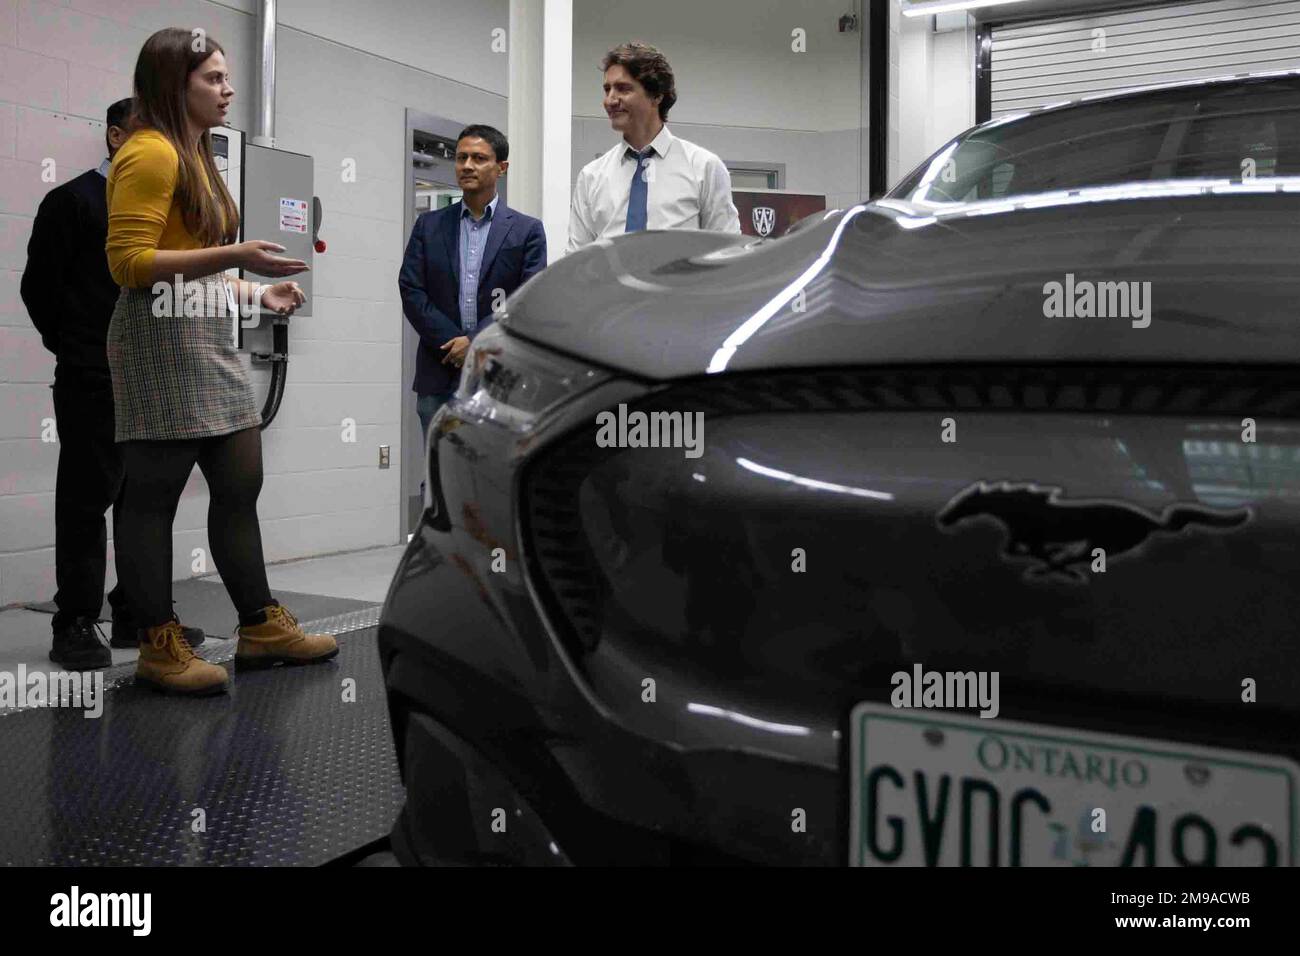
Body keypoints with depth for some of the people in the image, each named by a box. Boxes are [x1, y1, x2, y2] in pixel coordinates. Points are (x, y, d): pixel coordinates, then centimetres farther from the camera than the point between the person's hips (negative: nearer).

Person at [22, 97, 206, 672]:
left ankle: (138, 614, 18)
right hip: (93, 384, -6)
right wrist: (77, 348, 1)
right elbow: (40, 286, -4)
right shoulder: (73, 200, -2)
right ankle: (75, 626, 5)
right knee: (86, 500, -2)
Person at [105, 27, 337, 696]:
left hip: (208, 340, 10)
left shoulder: (194, 154, 19)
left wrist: (257, 293, 15)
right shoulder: (149, 153, -10)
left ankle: (261, 627, 20)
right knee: (153, 495, -2)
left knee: (241, 484, 11)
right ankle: (159, 649, 7)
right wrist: (233, 257, -21)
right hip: (161, 339, -10)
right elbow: (128, 262, -17)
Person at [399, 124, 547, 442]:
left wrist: (476, 341, -12)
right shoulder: (429, 225, 11)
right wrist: (453, 344, -8)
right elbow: (411, 292, 3)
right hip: (439, 379, 2)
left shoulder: (527, 230, 5)